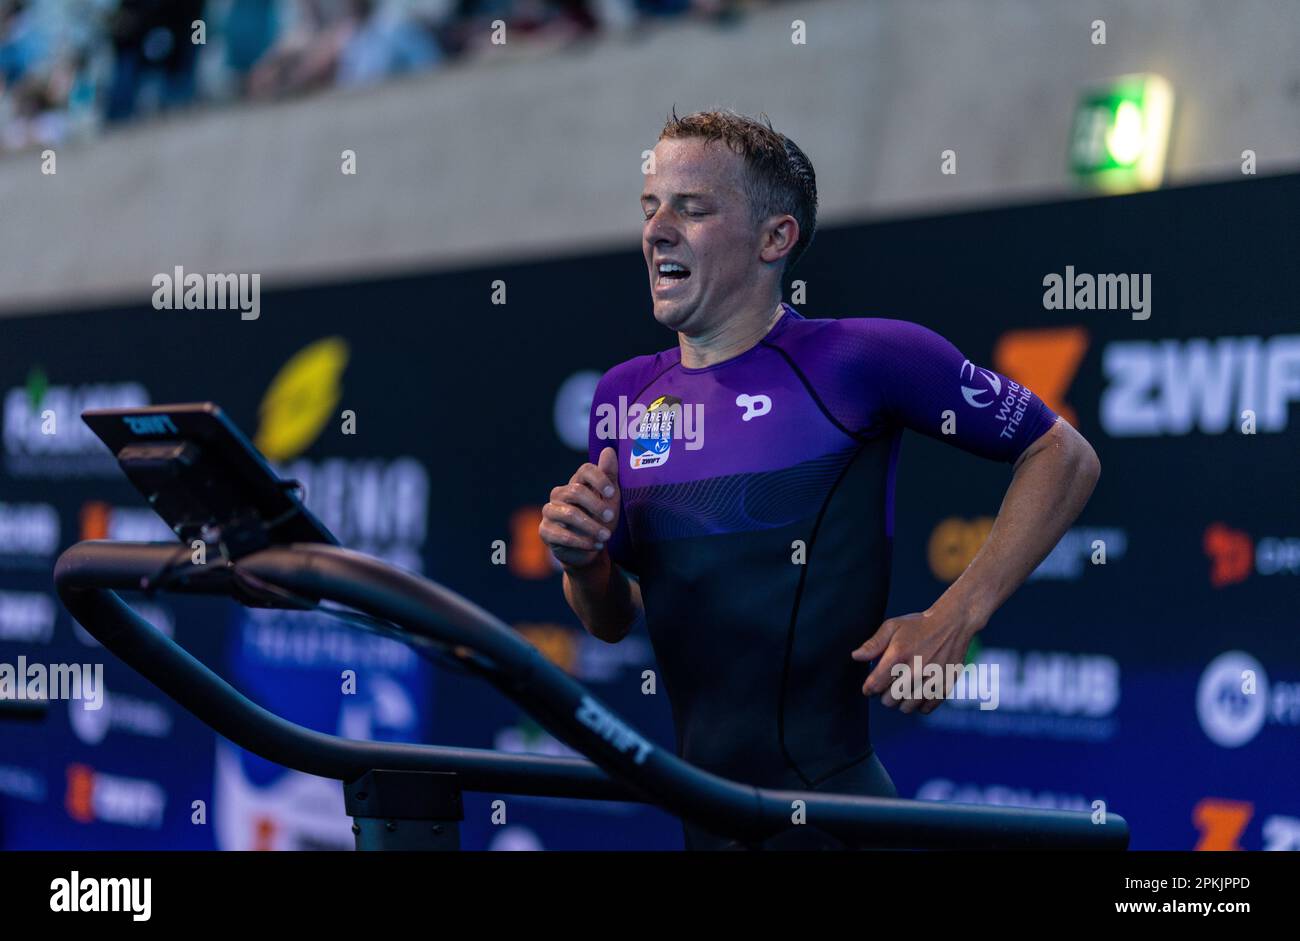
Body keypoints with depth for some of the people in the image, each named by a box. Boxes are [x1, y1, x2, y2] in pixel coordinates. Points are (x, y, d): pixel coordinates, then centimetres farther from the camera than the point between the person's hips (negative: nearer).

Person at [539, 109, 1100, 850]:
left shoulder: (862, 360, -9)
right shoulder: (624, 396, 8)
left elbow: (1064, 456, -2)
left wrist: (954, 620, -11)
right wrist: (583, 563, -4)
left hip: (829, 803, -6)